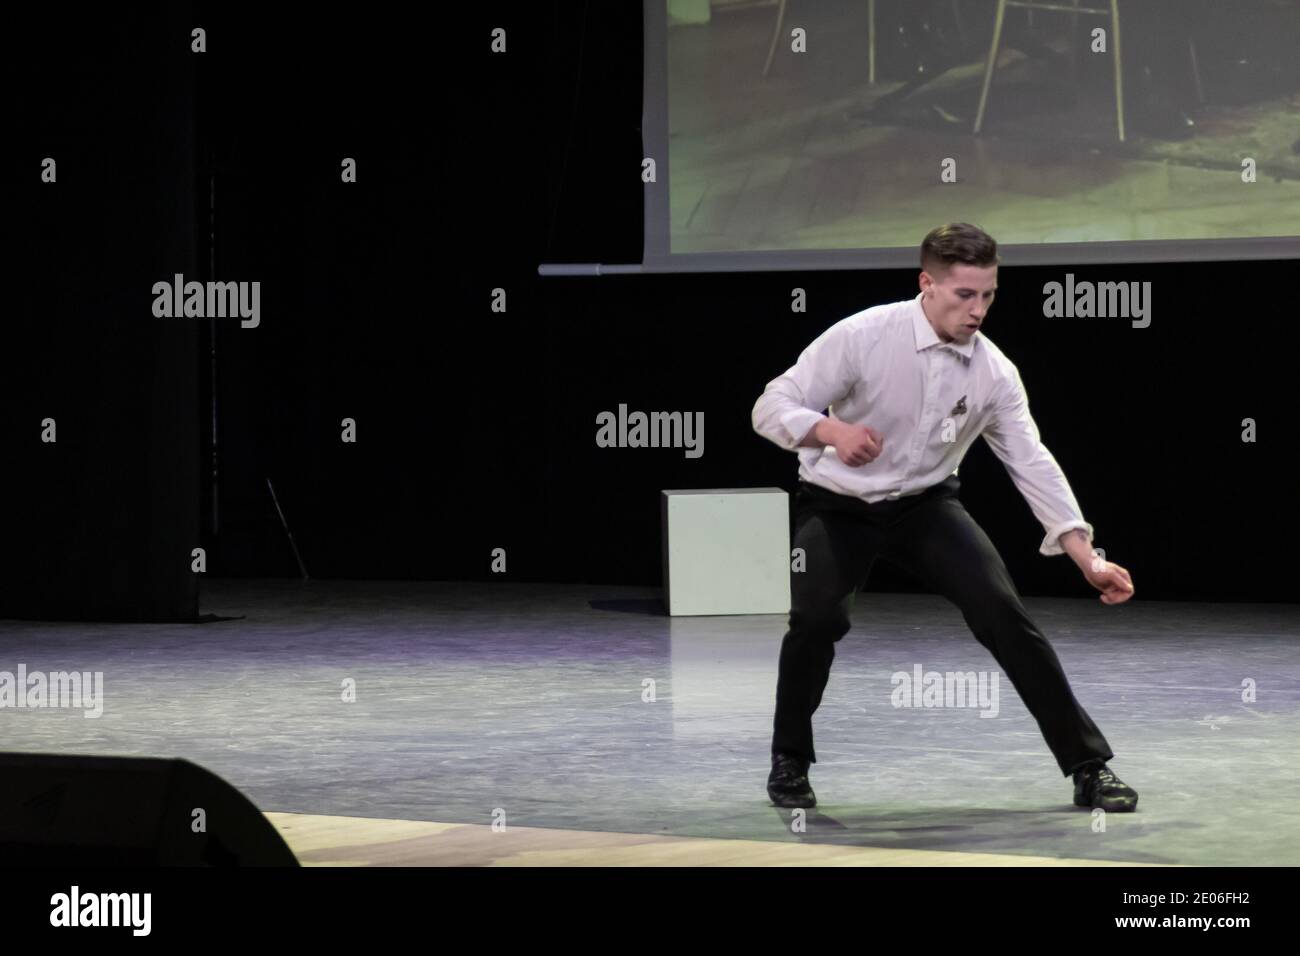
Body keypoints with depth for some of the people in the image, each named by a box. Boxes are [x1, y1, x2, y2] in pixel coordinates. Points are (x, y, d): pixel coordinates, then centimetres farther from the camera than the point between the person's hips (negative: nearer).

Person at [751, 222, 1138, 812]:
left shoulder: (993, 372, -11)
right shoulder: (861, 337, -21)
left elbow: (1032, 464, -8)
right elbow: (772, 407, -19)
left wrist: (1087, 558, -15)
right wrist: (832, 431, -40)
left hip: (925, 504, 3)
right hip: (838, 504, -3)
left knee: (1000, 608, -16)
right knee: (819, 617, -27)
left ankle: (1088, 765, -7)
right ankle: (790, 762, -1)